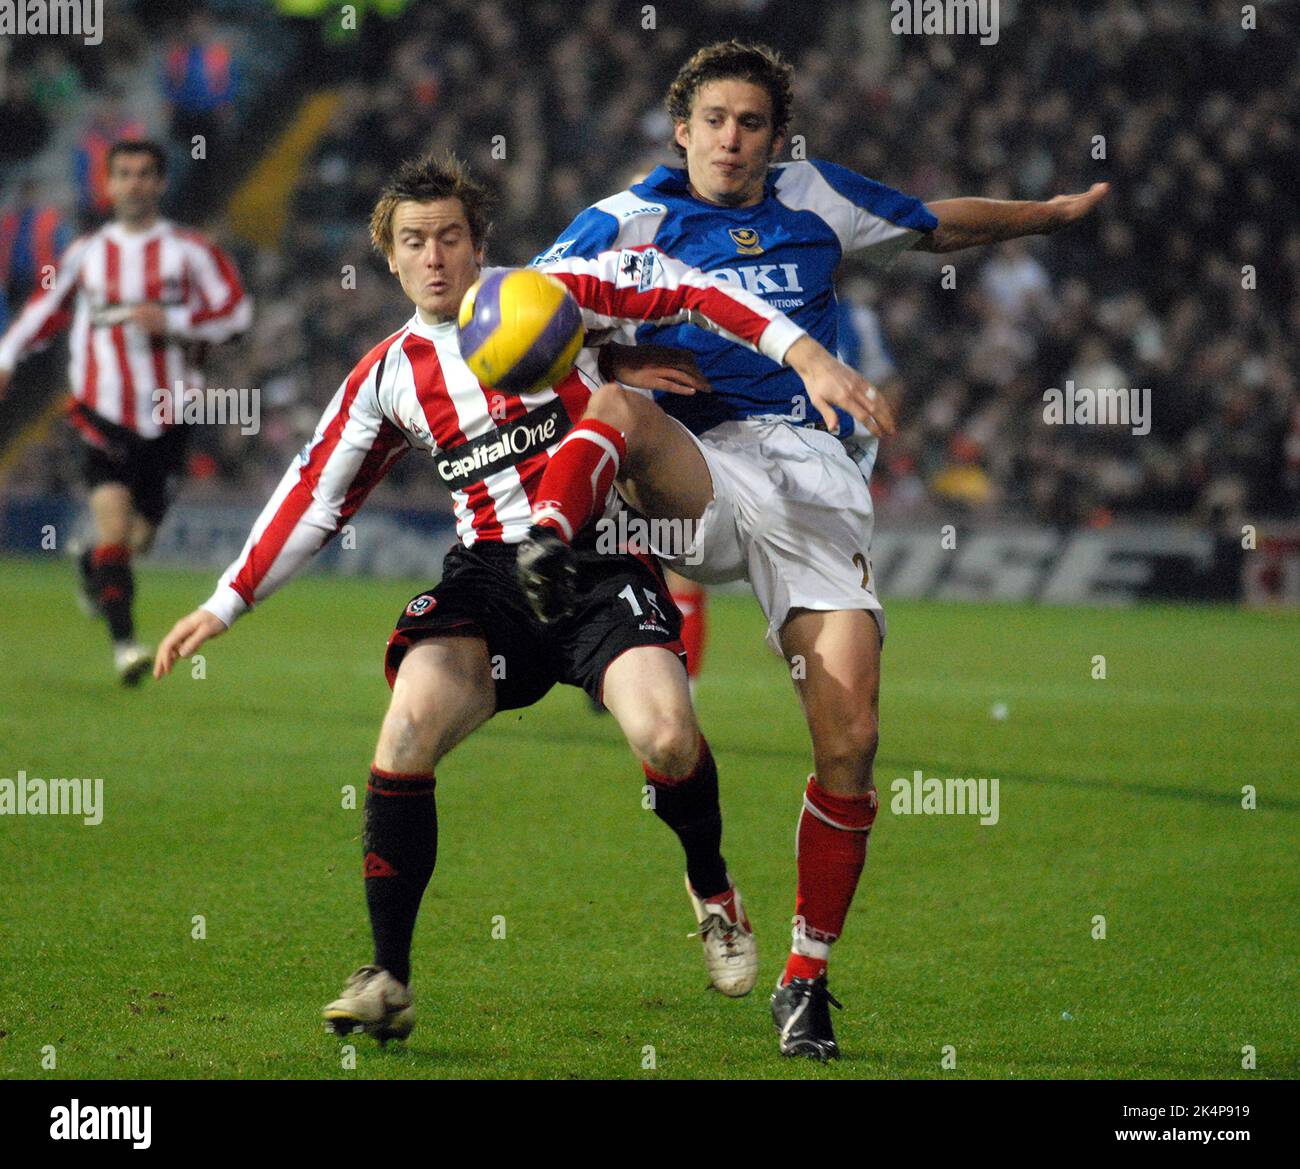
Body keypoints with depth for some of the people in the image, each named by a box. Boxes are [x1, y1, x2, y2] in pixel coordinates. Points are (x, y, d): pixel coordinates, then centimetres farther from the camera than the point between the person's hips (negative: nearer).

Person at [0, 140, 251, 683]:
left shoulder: (189, 251, 1)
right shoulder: (86, 252, 7)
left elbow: (235, 311, -2)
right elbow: (47, 305, 21)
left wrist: (170, 321, -15)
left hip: (165, 415, 1)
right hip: (102, 412, -1)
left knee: (139, 536, 8)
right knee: (113, 514, -20)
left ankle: (91, 566, 44)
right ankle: (124, 642, -20)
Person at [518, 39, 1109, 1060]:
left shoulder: (819, 200, 15)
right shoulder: (629, 221, 9)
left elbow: (940, 225, 32)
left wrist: (1051, 213, 40)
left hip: (817, 478, 1)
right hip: (702, 471, -1)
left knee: (850, 744, -10)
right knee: (617, 410, -36)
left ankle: (806, 979, 1)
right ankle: (544, 548, -63)